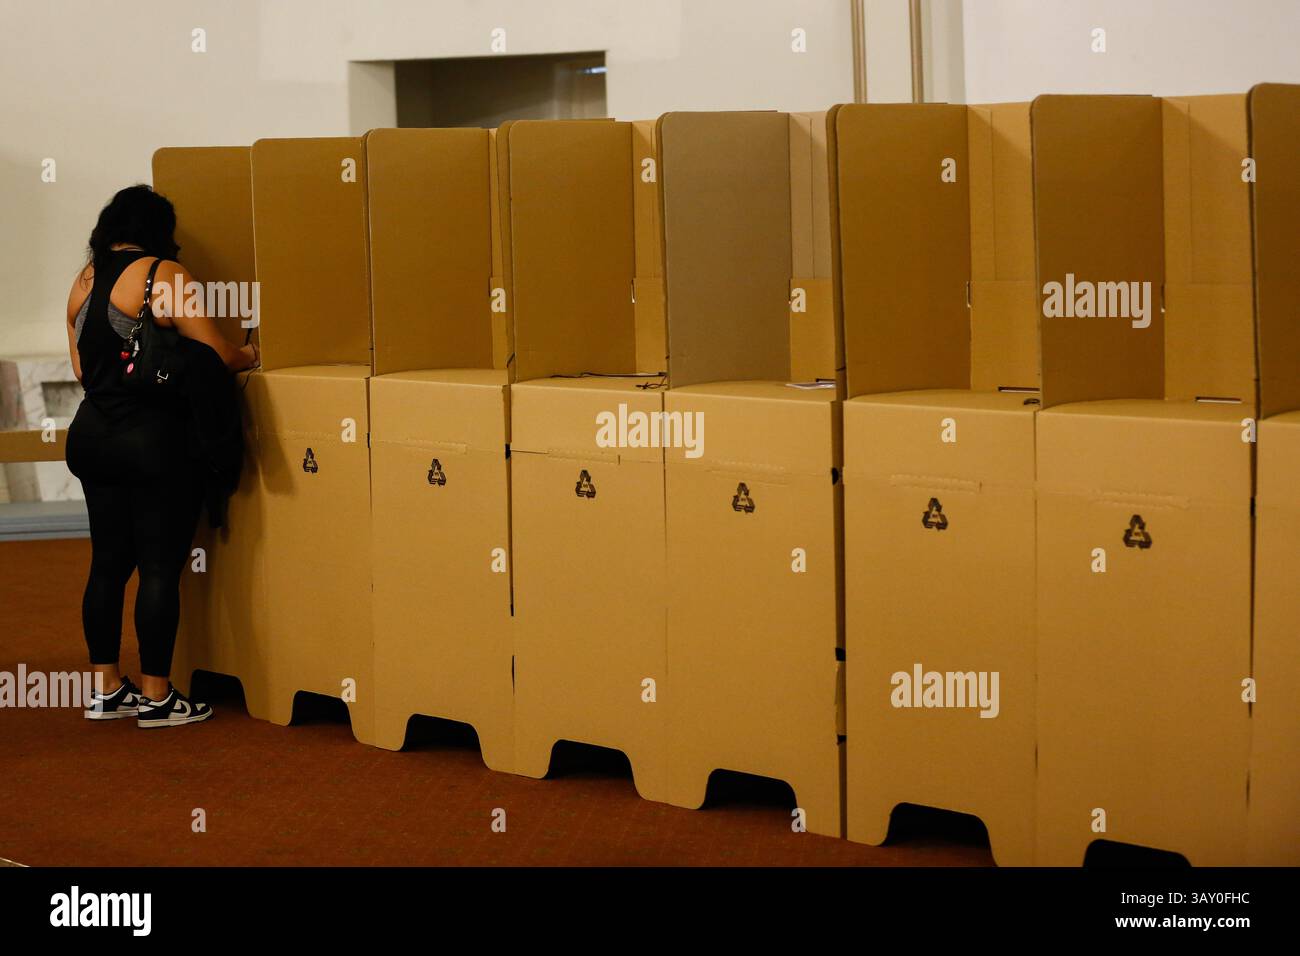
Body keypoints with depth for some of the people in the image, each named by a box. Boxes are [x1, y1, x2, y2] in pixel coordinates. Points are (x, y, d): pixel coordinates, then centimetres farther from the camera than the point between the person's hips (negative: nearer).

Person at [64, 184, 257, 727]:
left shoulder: (84, 280, 10)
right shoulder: (163, 274, -10)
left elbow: (82, 368, 15)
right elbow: (218, 356, -11)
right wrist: (249, 355, 9)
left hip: (92, 434, 7)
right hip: (154, 439, -7)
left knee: (108, 562, 13)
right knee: (161, 567, -1)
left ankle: (106, 689, 19)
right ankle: (156, 697, 4)